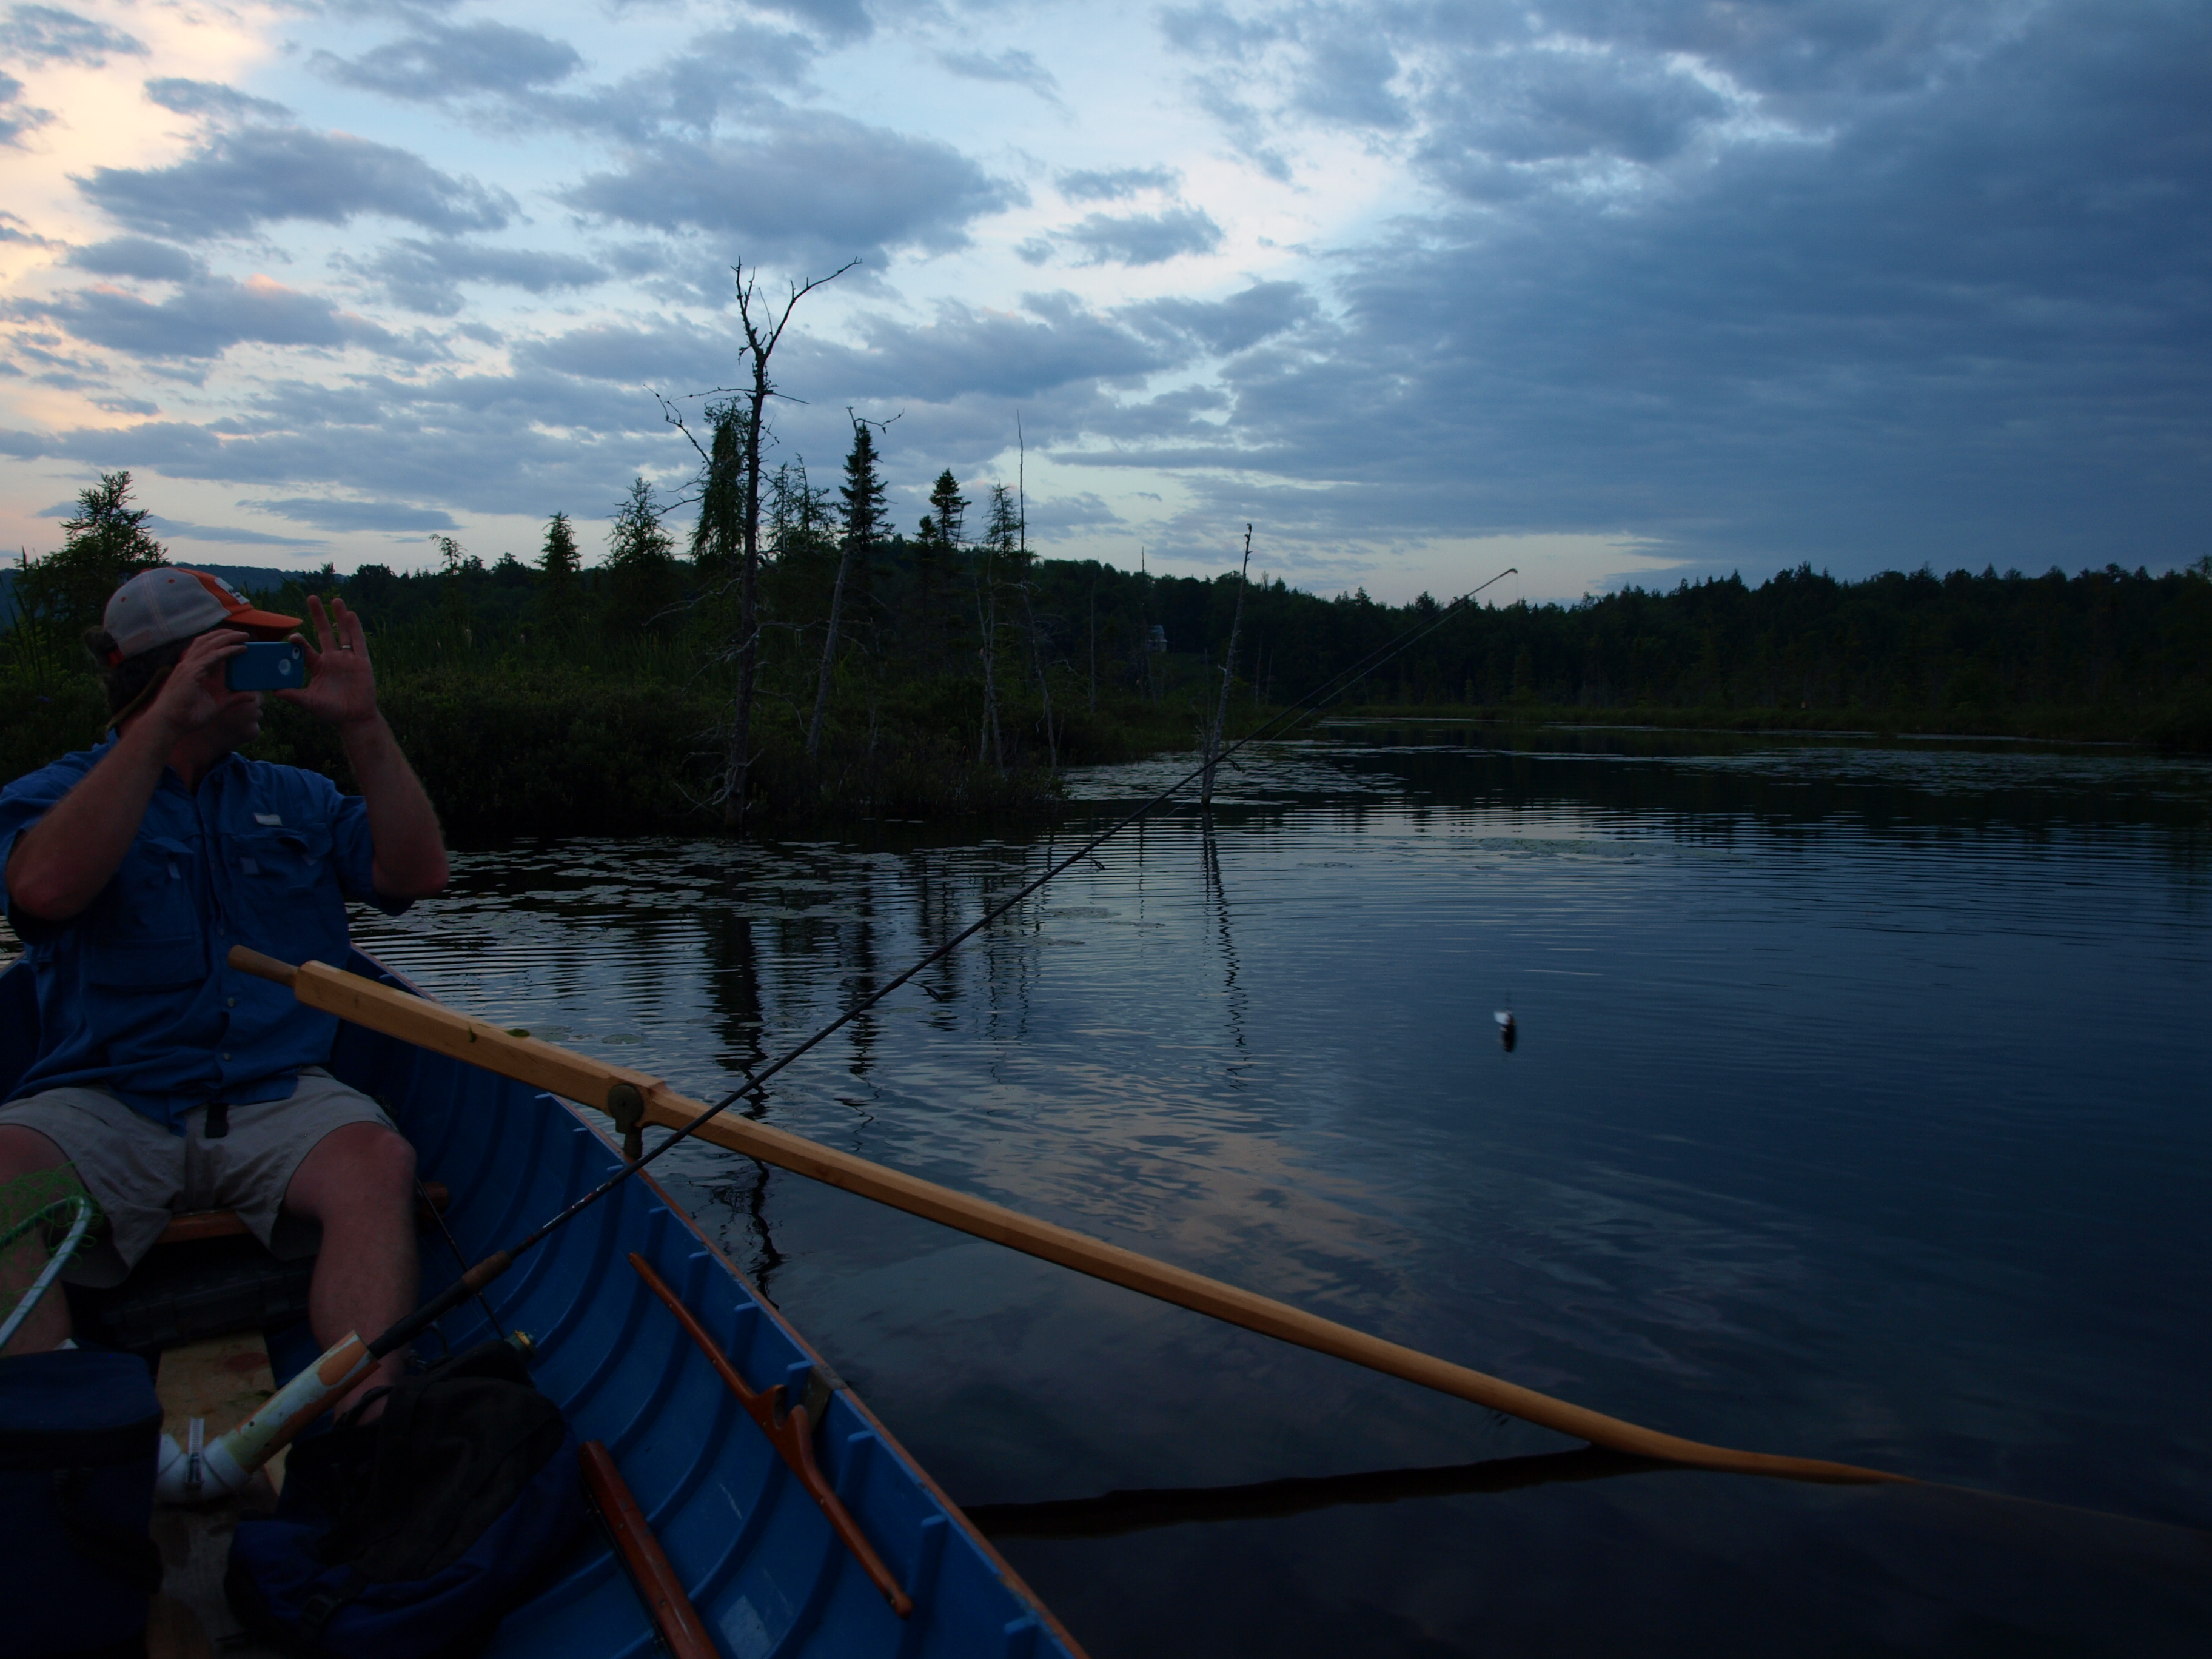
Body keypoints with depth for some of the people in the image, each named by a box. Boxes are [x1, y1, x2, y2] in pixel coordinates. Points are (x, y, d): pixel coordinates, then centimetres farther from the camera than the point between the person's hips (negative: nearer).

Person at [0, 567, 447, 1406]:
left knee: (378, 1162, -31)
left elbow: (417, 873, 6)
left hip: (280, 1099, 1)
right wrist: (163, 724, -13)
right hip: (103, 1107, -1)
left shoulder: (297, 800, 21)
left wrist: (362, 723, 0)